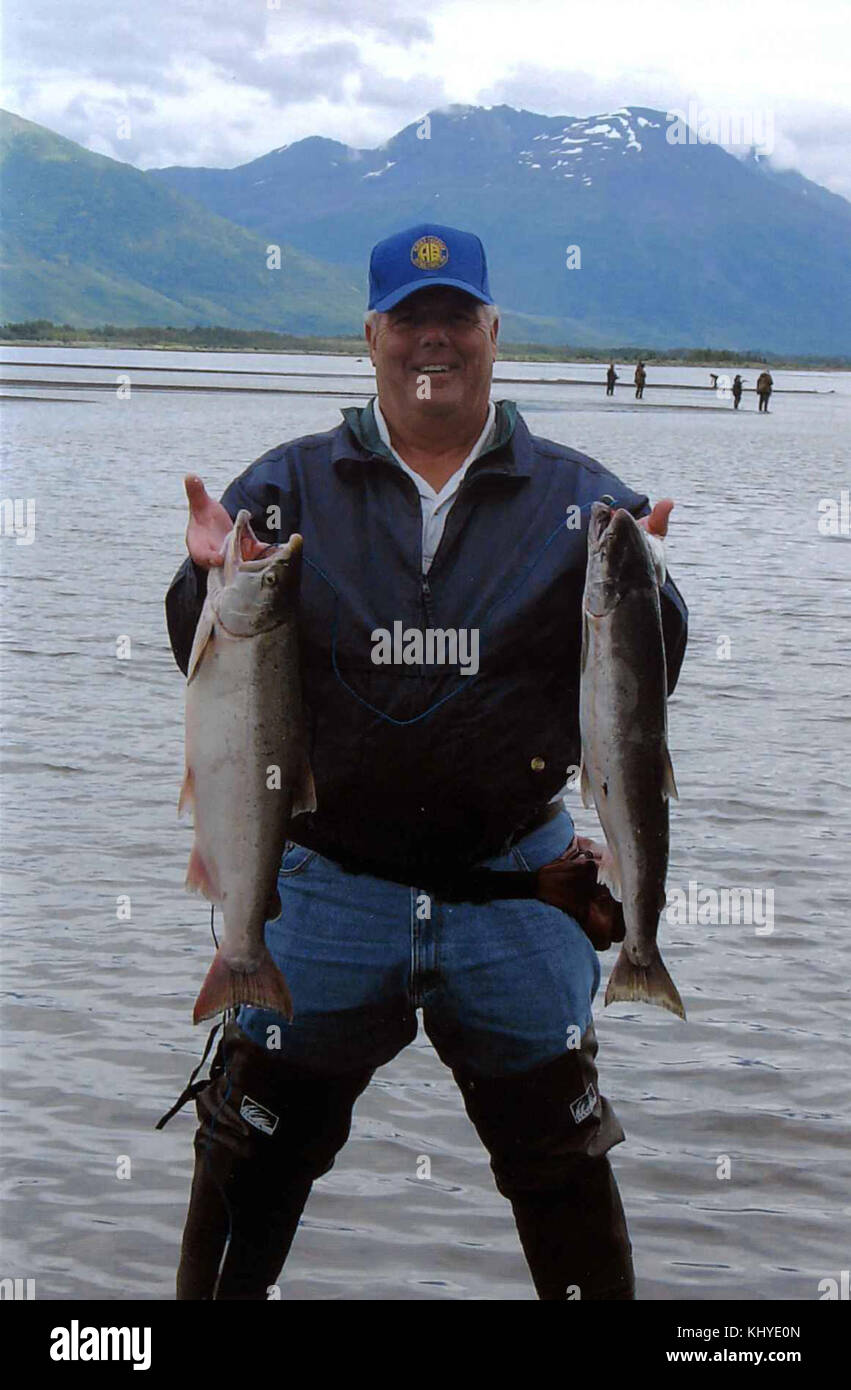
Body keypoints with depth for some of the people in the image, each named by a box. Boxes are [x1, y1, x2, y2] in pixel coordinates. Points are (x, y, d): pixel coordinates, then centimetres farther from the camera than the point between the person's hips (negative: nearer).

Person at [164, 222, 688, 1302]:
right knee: (252, 1158, 10)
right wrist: (211, 582, -21)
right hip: (327, 882, 0)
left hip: (516, 888, 0)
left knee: (562, 1164, 12)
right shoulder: (288, 487, 3)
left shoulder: (580, 499, 3)